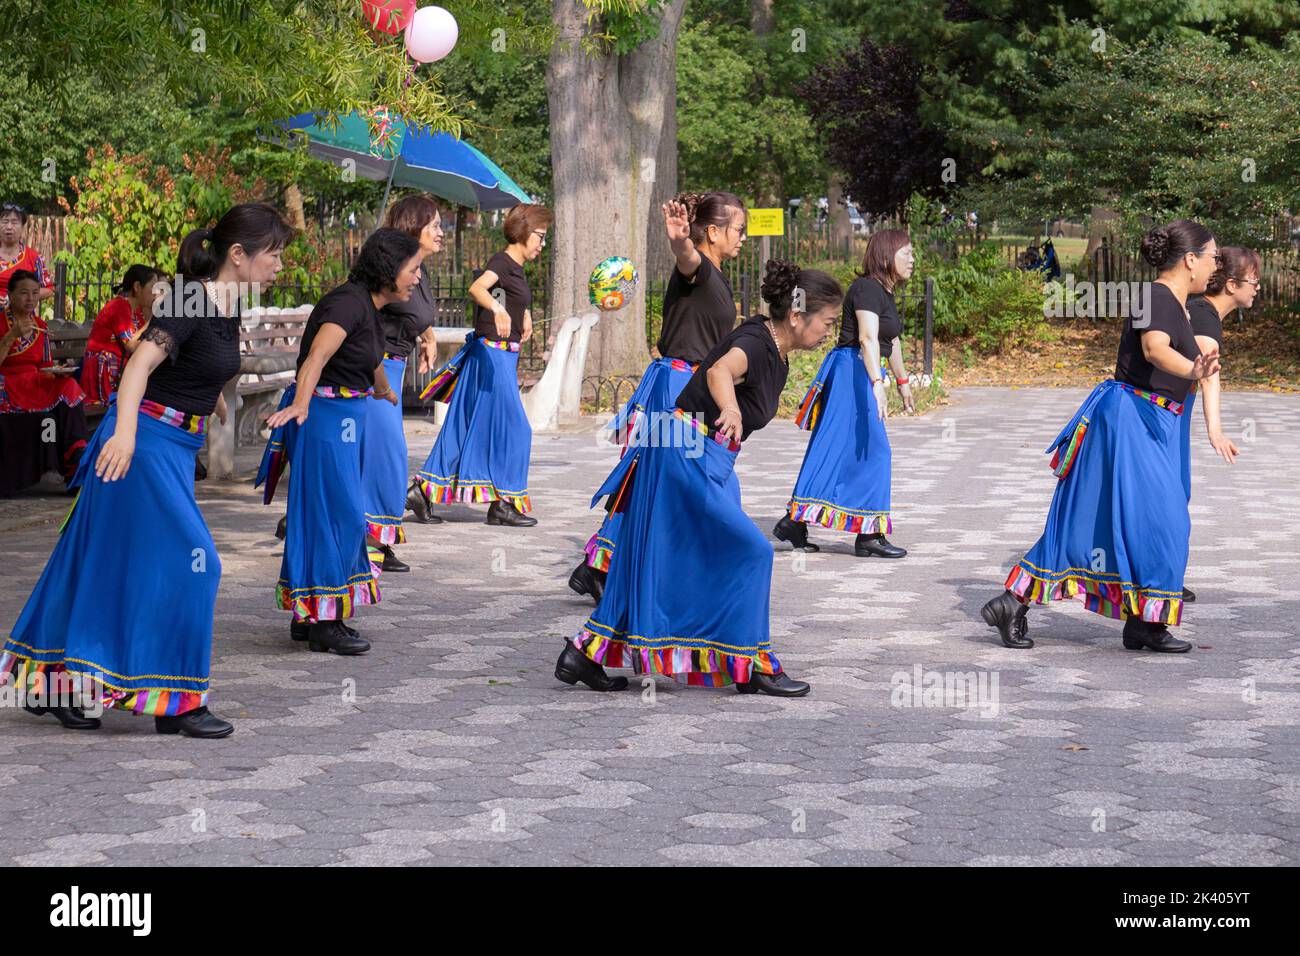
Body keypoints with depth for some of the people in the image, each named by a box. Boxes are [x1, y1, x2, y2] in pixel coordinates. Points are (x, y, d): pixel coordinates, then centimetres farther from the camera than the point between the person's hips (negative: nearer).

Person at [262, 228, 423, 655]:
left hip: (347, 417, 10)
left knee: (341, 515, 13)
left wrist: (384, 392, 53)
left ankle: (307, 617, 21)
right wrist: (300, 405, -46)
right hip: (325, 413, -10)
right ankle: (324, 623, -3)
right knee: (337, 515, -8)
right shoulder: (348, 302, -16)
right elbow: (317, 357, -32)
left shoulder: (368, 306, 14)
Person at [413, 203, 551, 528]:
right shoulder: (502, 261, -13)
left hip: (503, 356, 10)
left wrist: (525, 314, 28)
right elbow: (477, 287, -36)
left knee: (469, 425, 11)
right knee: (511, 426, -8)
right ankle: (502, 504, -5)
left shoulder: (517, 268, 15)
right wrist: (498, 309, -53)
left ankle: (427, 488, 15)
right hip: (492, 352, -10)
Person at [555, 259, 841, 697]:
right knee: (748, 550, -8)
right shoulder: (755, 343, -20)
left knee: (653, 561, 11)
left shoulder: (777, 356, 9)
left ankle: (584, 655, 14)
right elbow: (720, 370, -43)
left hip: (707, 462, 10)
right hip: (685, 456, -10)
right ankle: (750, 665, -1)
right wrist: (730, 411, -62)